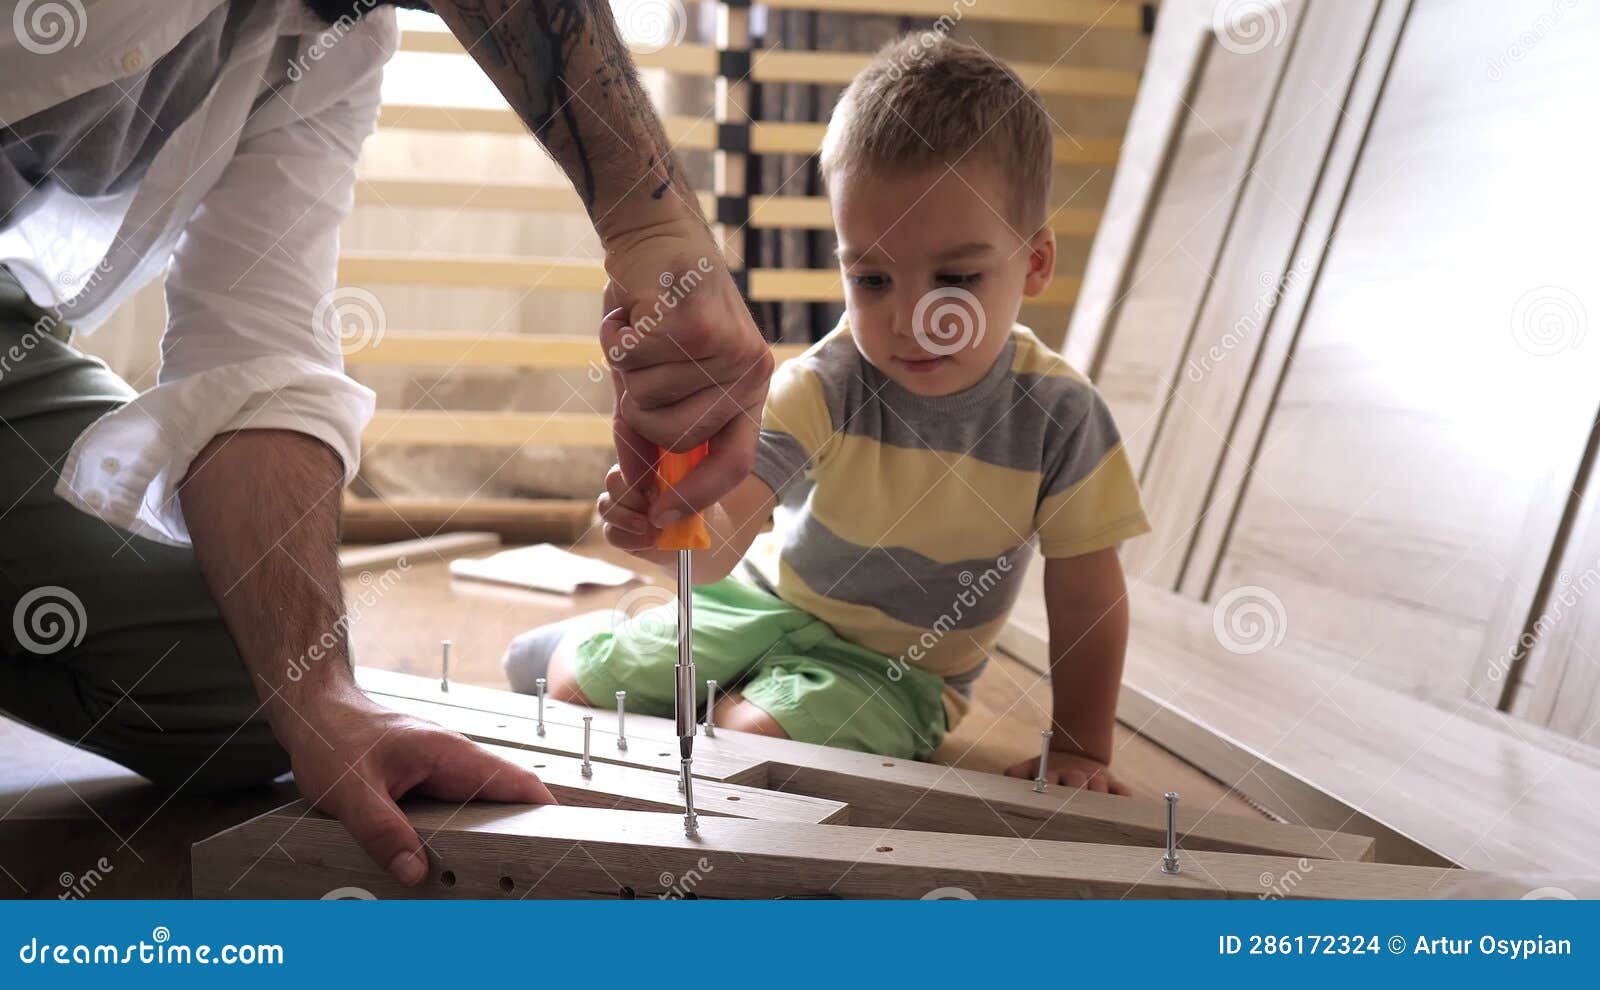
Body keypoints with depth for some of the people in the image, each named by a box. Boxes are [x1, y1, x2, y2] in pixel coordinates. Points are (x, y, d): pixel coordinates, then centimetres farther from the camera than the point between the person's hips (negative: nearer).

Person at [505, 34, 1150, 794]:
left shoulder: (1056, 416, -21)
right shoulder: (823, 389, -20)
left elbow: (1086, 601, -12)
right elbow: (719, 543, -29)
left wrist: (1079, 749, -12)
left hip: (898, 669, -1)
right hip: (766, 605, 2)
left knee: (757, 733, -28)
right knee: (576, 689, -3)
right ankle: (586, 643, 32)